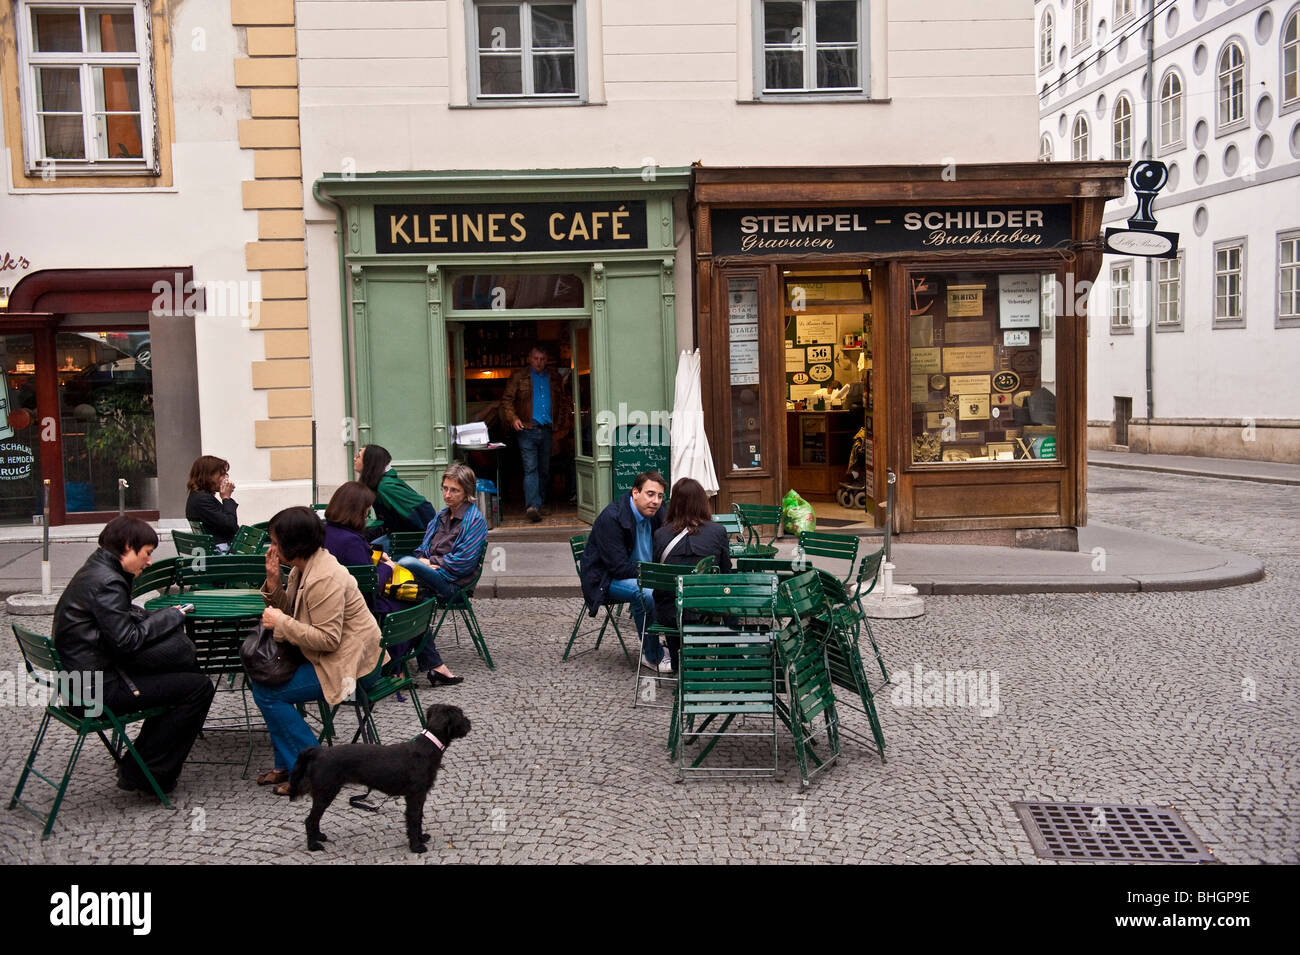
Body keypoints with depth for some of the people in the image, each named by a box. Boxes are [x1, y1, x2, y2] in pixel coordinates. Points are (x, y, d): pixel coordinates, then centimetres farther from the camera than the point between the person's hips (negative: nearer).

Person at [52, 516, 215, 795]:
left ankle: (138, 762, 20)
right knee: (199, 687, -9)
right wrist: (171, 616, -9)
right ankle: (141, 774, -1)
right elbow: (127, 640, -22)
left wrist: (168, 618, 3)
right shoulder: (106, 582, -20)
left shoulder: (95, 571, 12)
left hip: (82, 676, 11)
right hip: (100, 688, -11)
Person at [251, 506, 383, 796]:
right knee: (259, 678, 9)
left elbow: (328, 639, -26)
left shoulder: (325, 579, -25)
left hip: (345, 663, -11)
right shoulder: (303, 568, 6)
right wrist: (273, 581, -3)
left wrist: (281, 623, -21)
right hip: (323, 656, 11)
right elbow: (289, 611, 12)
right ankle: (288, 764, 14)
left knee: (267, 691, -13)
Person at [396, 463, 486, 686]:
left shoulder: (475, 519, 0)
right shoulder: (441, 516, 25)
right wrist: (423, 560, -1)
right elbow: (423, 549, 23)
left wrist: (430, 562, -6)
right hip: (434, 577, 7)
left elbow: (463, 562, -10)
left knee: (407, 564, -31)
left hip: (453, 583, -6)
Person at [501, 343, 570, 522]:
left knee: (545, 469, 9)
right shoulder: (519, 377, 5)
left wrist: (561, 428, 11)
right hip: (528, 430, -4)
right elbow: (506, 400, 4)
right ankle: (532, 506, -21)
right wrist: (513, 418, -12)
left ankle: (540, 502, 20)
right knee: (530, 468, -12)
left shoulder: (554, 378, 14)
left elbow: (563, 404, 19)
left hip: (548, 430, 4)